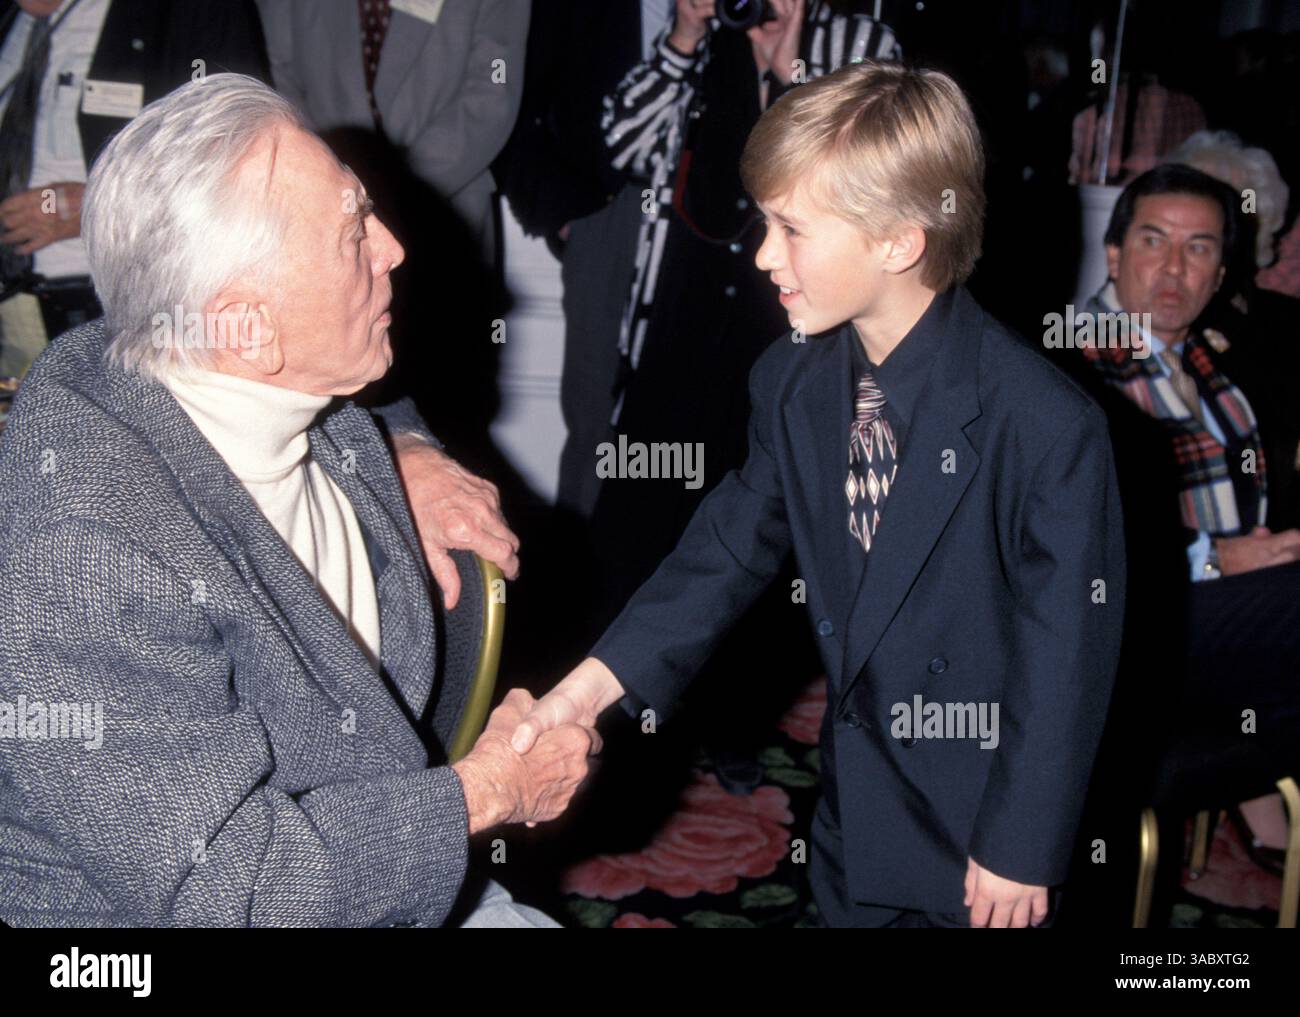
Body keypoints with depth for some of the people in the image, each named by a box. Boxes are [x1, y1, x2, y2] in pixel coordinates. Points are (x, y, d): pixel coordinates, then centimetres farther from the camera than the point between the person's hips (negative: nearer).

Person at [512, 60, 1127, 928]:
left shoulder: (1049, 429, -25)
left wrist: (1021, 850, -12)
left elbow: (1067, 653, -18)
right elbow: (734, 544, 0)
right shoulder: (791, 384, -6)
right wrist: (599, 680, -11)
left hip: (981, 823, -5)